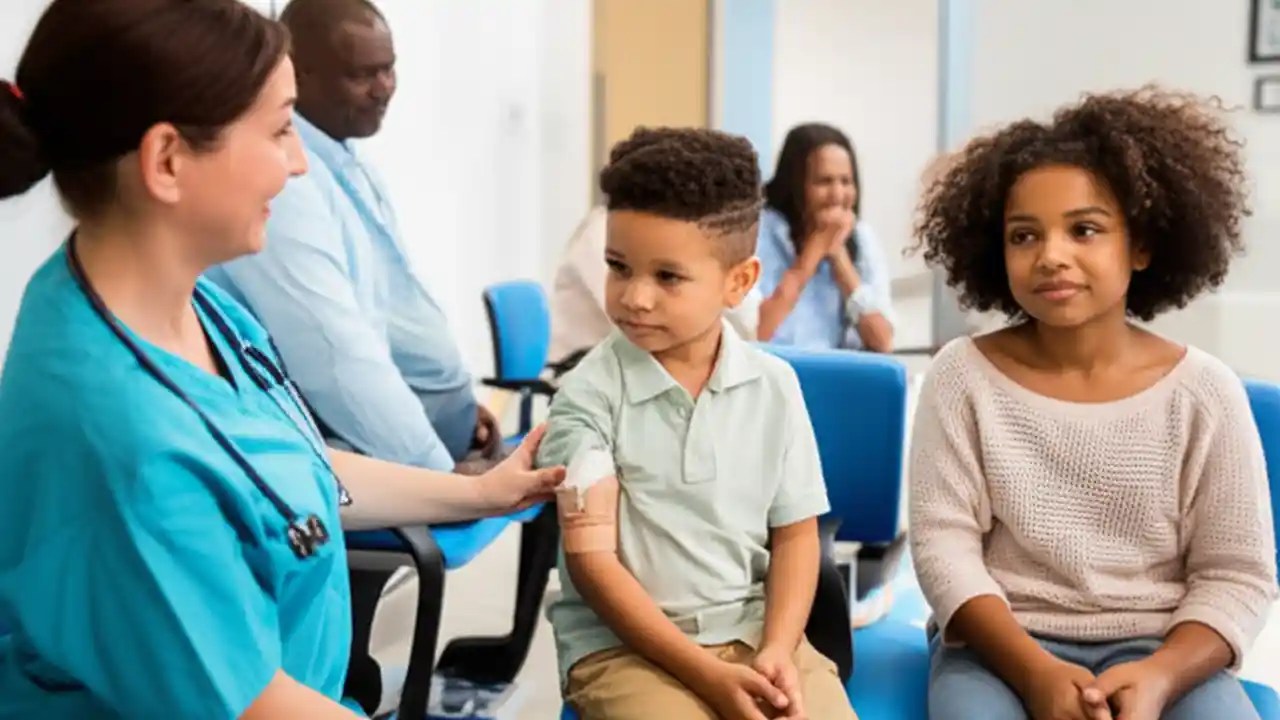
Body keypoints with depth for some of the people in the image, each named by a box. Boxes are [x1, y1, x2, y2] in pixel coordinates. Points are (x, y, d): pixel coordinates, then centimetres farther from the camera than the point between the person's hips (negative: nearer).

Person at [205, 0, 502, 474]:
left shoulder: (348, 164, 9)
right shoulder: (278, 180, -20)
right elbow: (338, 359, -24)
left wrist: (459, 407, 9)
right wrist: (441, 475, -21)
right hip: (365, 465, -8)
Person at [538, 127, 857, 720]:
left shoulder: (774, 385, 2)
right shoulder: (589, 393, -7)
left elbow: (795, 532, 7)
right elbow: (591, 557, -10)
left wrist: (777, 650, -10)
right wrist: (705, 672, -16)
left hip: (756, 631, 3)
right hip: (623, 642, -3)